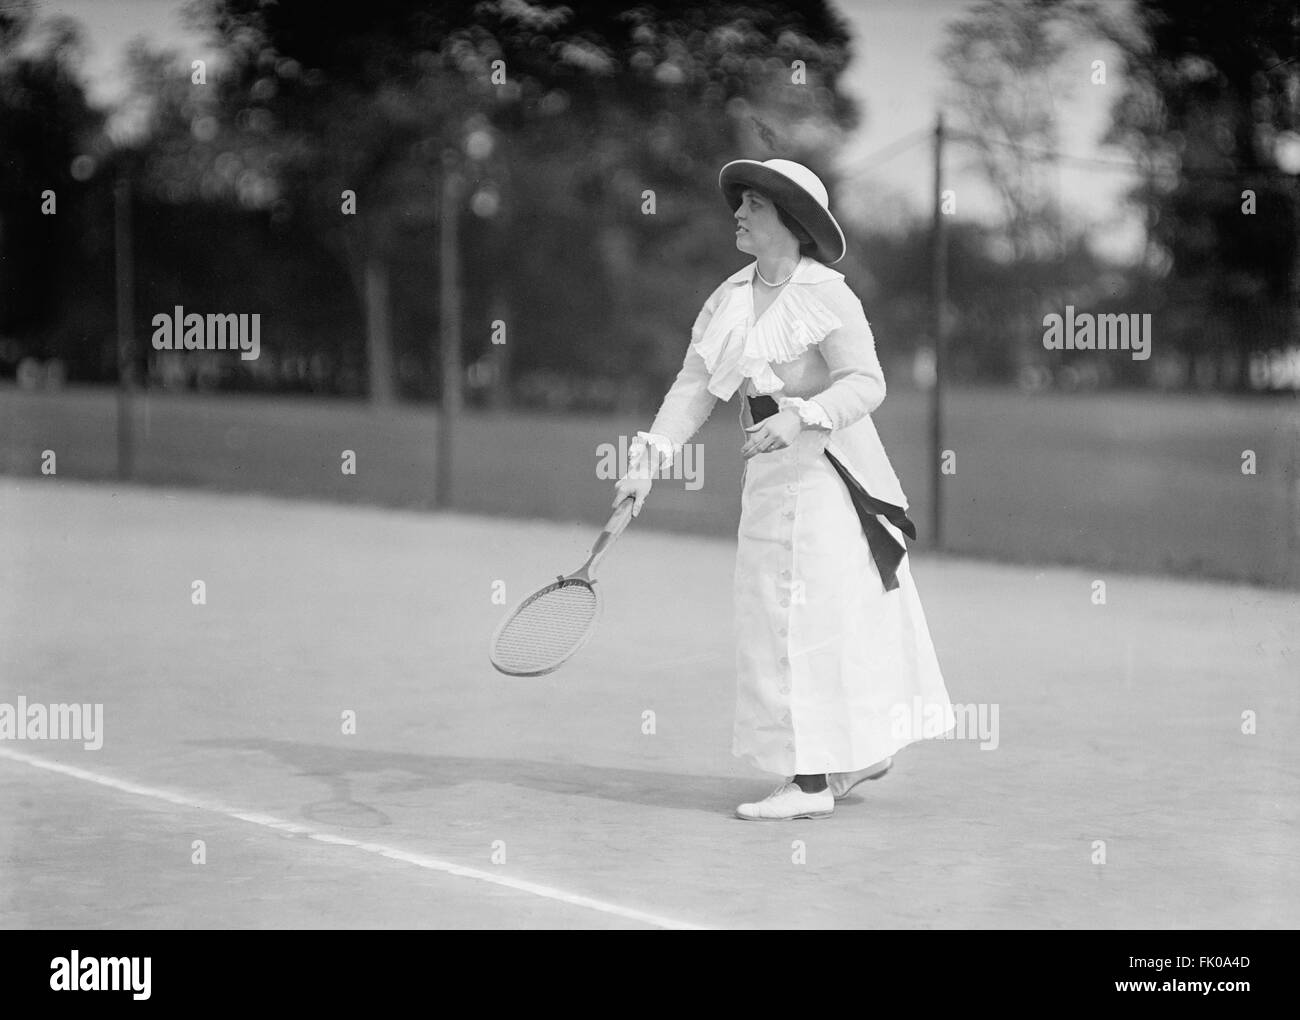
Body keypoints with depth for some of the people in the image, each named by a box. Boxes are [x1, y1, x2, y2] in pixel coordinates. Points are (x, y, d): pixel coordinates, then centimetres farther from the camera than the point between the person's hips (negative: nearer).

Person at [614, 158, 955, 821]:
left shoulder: (826, 295, -11)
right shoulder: (730, 298, 8)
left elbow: (866, 383, -17)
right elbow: (695, 387, 6)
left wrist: (801, 416, -31)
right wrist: (651, 459, -4)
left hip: (826, 472, -7)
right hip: (770, 472, 7)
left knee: (806, 616, -7)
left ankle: (812, 781, -3)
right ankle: (863, 750, 28)